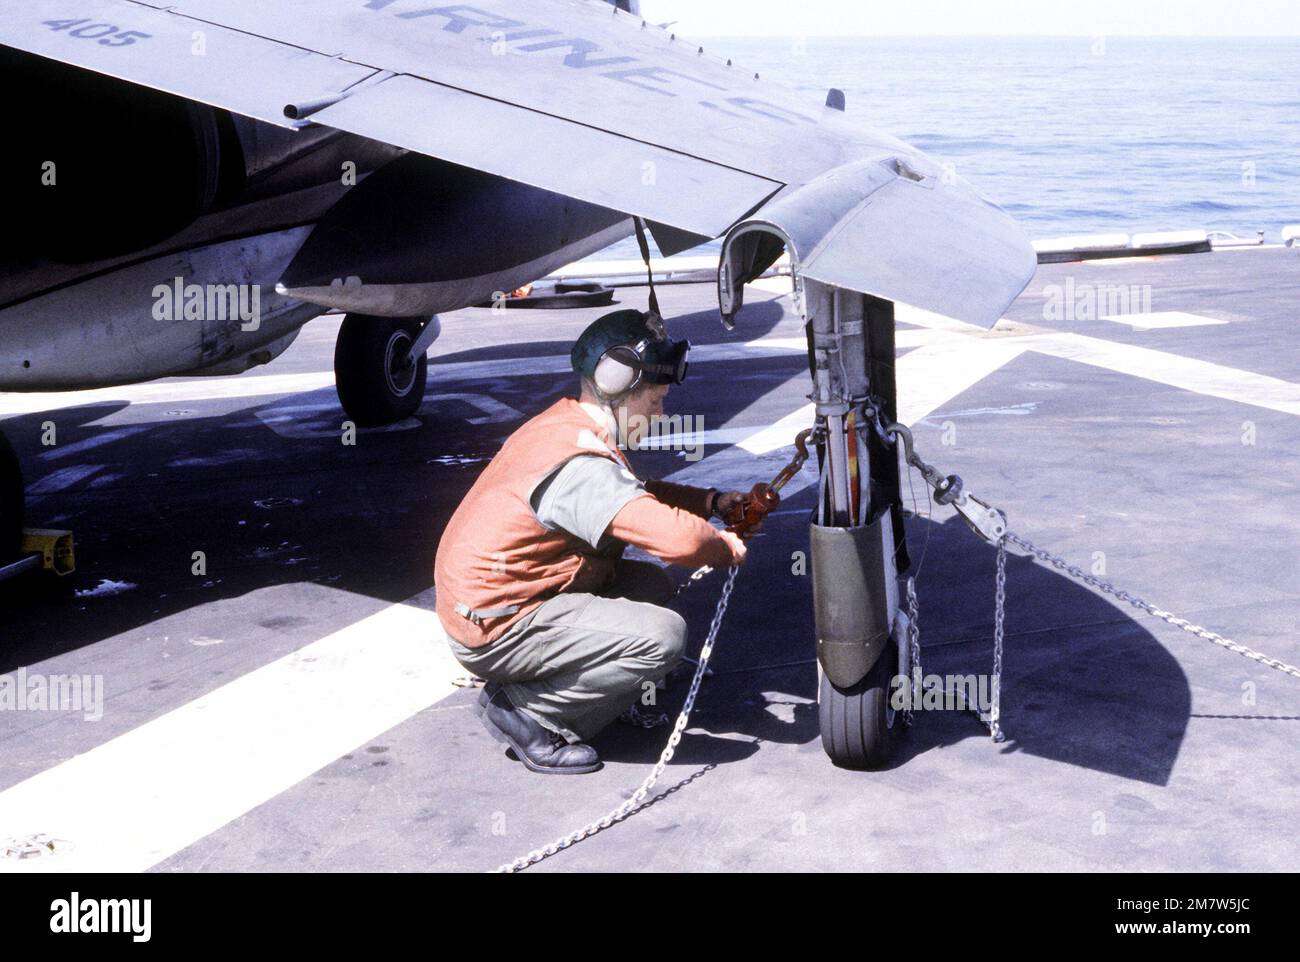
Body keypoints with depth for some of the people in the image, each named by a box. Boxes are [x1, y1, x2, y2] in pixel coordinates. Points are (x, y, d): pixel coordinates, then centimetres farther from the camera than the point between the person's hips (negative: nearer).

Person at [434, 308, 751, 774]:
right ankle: (525, 709, -8)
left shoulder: (564, 424, 8)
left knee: (652, 585, 14)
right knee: (664, 635, -20)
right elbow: (677, 537, -32)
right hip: (495, 629, -11)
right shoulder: (580, 465, -25)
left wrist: (713, 501, 13)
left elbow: (638, 495, 25)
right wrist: (725, 547, -10)